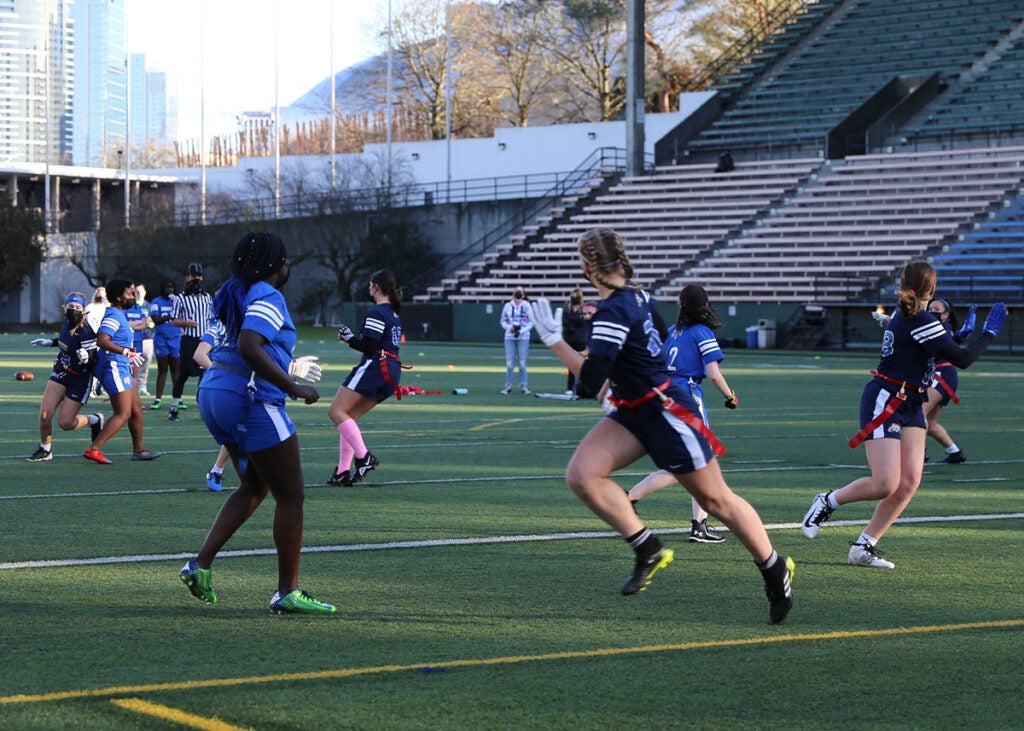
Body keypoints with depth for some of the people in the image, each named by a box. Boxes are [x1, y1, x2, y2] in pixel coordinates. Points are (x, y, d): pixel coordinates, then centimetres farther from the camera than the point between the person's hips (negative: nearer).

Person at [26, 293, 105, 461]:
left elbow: (94, 361, -23)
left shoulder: (86, 333, -25)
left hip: (79, 379, -6)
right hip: (61, 372, 6)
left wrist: (87, 358, -45)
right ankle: (45, 450, 16)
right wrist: (51, 342, 24)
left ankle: (94, 420, 26)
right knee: (45, 414, -5)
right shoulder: (68, 322, -3)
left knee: (65, 423, -3)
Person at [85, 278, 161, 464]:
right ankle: (94, 449, -14)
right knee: (123, 414, -13)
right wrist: (126, 352, -35)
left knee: (136, 409, 15)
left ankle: (138, 450, 26)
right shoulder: (113, 316, -15)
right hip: (114, 367, -11)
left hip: (122, 368, 11)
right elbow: (102, 341, -28)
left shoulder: (119, 315, 18)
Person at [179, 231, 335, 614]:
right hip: (251, 400, -10)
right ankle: (288, 592, 4)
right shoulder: (268, 298, -14)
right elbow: (248, 347, -29)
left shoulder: (236, 293, 14)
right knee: (290, 496, 1)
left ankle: (201, 564, 9)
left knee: (254, 486, 21)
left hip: (214, 393, 10)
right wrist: (294, 389, -25)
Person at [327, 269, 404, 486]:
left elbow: (369, 346, -16)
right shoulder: (394, 314, 20)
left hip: (374, 367, -10)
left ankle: (364, 457, -20)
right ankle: (343, 471, 7)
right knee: (349, 417, 13)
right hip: (392, 371, 10)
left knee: (336, 411, -8)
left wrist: (349, 337, -1)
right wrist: (353, 337, 15)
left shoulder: (376, 313, -10)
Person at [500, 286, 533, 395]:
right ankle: (508, 386, 8)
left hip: (523, 337, -2)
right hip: (509, 337, 2)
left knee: (522, 362, -1)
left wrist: (522, 331, -12)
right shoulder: (508, 306, 5)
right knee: (509, 362, 1)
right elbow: (503, 321, 9)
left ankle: (523, 386, 5)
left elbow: (531, 322, 0)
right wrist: (509, 328, -10)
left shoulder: (526, 306, 0)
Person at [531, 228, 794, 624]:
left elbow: (592, 375, -30)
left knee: (716, 500, 4)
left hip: (667, 412, -9)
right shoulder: (637, 296, 3)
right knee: (581, 474, -9)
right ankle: (649, 550, 0)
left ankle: (775, 568, 22)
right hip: (633, 413, 9)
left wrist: (553, 339, -23)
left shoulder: (614, 312, -24)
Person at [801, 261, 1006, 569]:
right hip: (884, 402, -10)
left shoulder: (903, 314, 8)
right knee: (885, 485, -15)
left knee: (909, 482, -1)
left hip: (909, 406, 10)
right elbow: (962, 359, -17)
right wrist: (989, 332, -8)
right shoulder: (920, 321, -19)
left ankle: (864, 547, 3)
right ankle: (827, 502, 10)